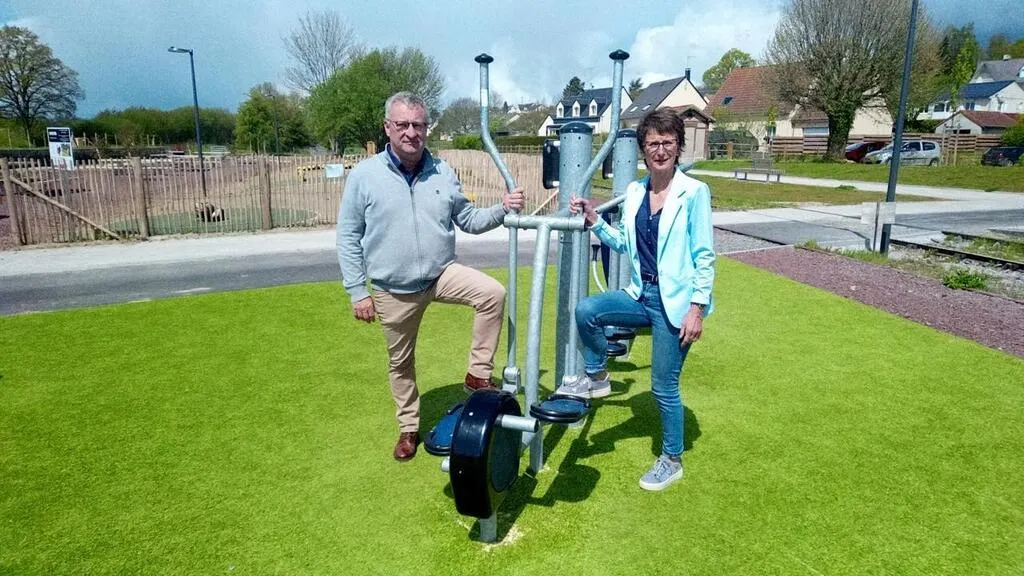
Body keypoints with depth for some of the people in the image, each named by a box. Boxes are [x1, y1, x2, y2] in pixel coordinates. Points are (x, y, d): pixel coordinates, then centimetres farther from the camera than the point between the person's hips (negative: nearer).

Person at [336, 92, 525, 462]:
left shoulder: (444, 173, 0)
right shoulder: (364, 175, -9)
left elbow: (468, 220, 7)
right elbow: (348, 237, -5)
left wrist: (502, 210, -12)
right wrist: (357, 291, -8)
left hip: (442, 274, 2)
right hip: (393, 290, -1)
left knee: (492, 293, -24)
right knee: (401, 362, 12)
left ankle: (478, 374, -7)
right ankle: (409, 428, 36)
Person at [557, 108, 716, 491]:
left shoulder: (693, 192, -10)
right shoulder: (634, 192, 6)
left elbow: (704, 256, -10)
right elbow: (625, 244, 15)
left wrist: (697, 309, -14)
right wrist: (593, 220, 2)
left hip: (675, 301, -5)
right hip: (641, 294, 5)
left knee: (664, 385, 3)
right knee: (586, 310, -17)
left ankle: (672, 460, 26)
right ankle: (596, 376, 9)